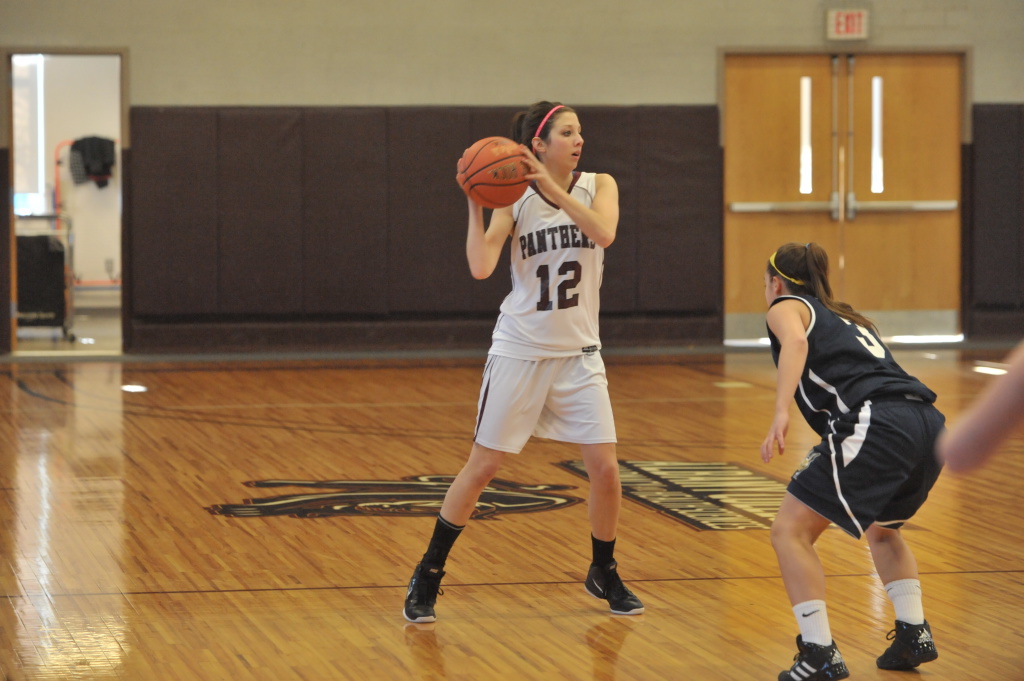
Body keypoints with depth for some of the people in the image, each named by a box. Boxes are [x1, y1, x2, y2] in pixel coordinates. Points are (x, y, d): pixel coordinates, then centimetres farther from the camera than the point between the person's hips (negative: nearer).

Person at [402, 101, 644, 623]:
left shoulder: (598, 186, -1)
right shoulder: (515, 199, -6)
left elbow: (603, 232, -23)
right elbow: (481, 267, -19)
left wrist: (554, 189, -30)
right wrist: (475, 203, -26)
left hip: (579, 352, 2)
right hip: (519, 350, -2)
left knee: (605, 468, -4)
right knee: (481, 466, 1)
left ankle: (604, 573, 19)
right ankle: (427, 575, 14)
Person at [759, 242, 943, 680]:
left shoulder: (786, 307, 14)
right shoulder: (848, 317, 35)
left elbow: (796, 341, -9)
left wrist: (781, 413, -21)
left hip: (875, 425, -8)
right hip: (928, 423, 8)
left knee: (790, 532, 1)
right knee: (882, 527, 33)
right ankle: (914, 633, 22)